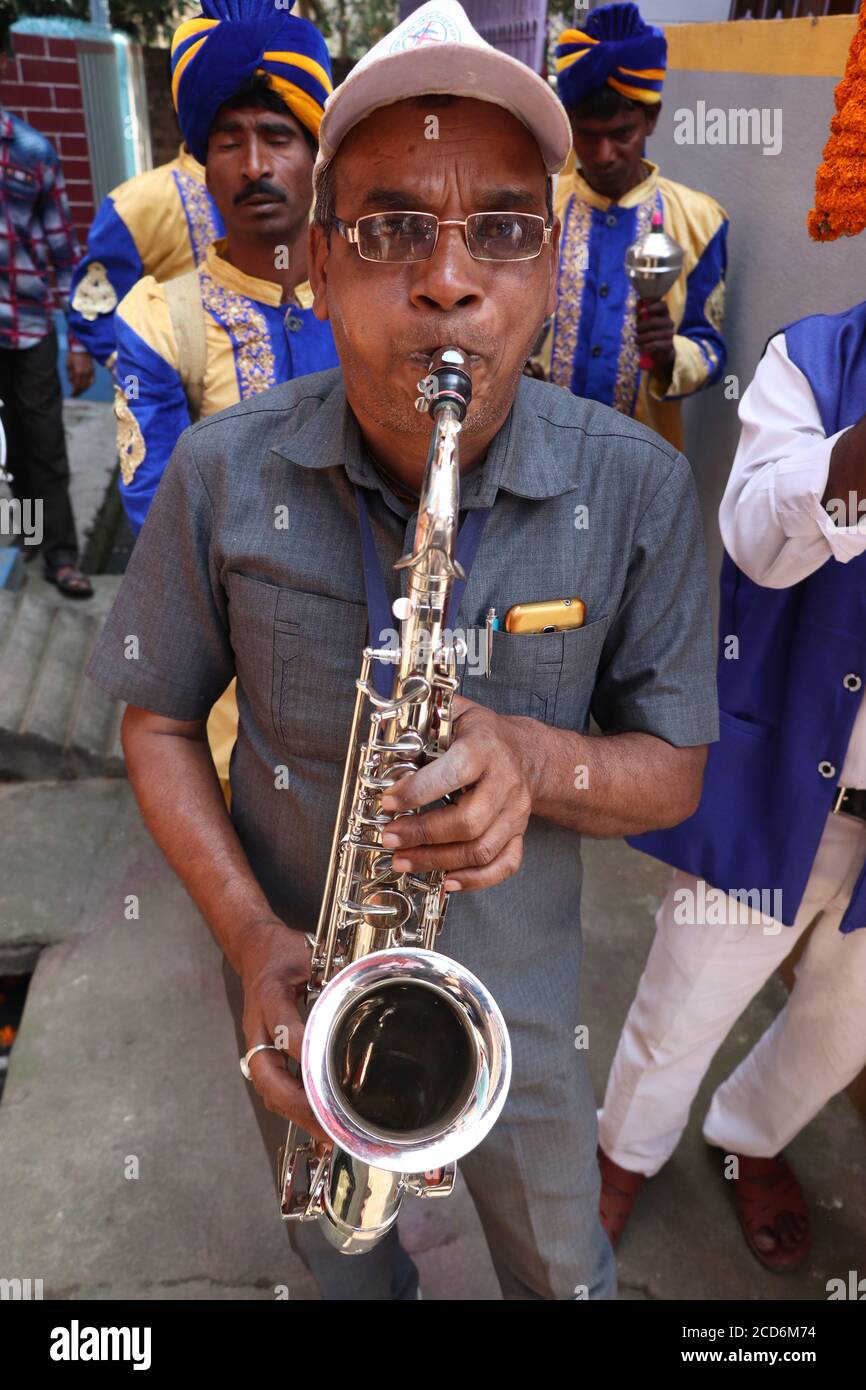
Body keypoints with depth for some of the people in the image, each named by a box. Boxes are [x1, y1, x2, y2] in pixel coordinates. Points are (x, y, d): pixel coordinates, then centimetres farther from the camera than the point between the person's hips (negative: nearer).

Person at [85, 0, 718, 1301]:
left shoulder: (638, 487, -19)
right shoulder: (223, 475, -18)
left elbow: (672, 771, -10)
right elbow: (160, 721, -6)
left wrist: (538, 759, -32)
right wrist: (250, 932, -19)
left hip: (516, 998, 0)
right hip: (299, 989, 1)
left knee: (562, 1268, 28)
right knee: (342, 1259, 31)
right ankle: (385, 1287, 65)